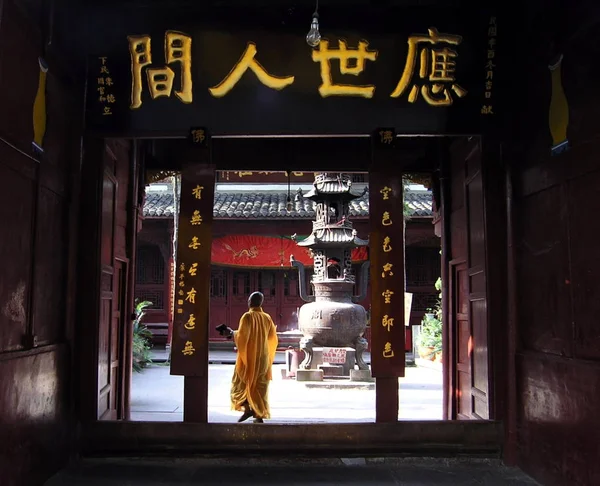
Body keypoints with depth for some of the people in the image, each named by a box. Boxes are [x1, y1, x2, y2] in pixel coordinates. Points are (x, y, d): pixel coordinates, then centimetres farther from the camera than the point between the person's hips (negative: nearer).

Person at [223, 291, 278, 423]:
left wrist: (232, 333, 2)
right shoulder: (267, 318, 3)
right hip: (263, 357, 5)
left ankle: (247, 408, -8)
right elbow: (272, 338, 10)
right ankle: (260, 415, 7)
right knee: (260, 385, 9)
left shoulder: (247, 317, -12)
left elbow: (241, 336, -16)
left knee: (241, 383, 9)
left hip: (248, 357, -5)